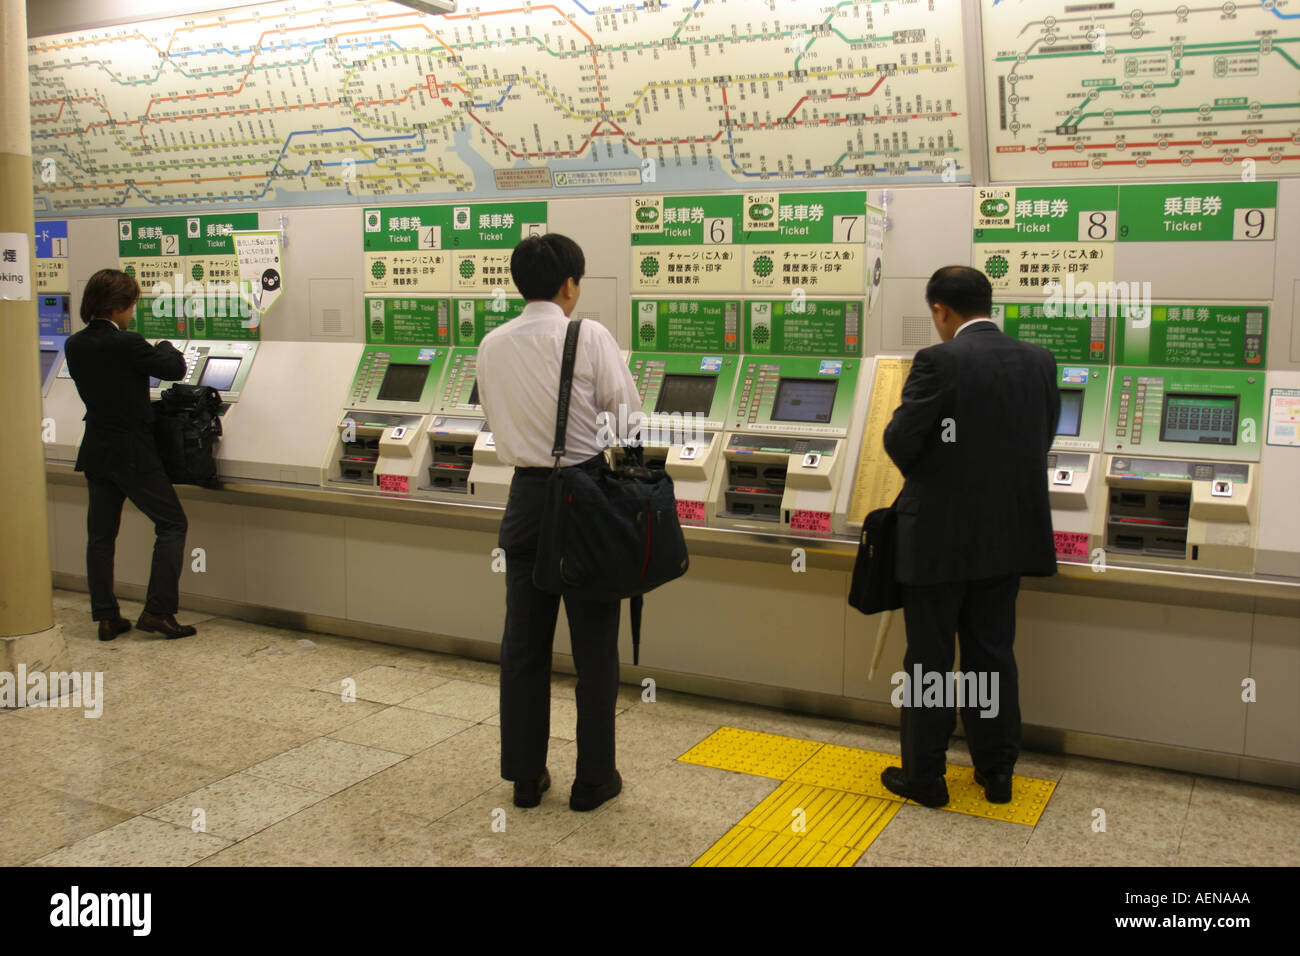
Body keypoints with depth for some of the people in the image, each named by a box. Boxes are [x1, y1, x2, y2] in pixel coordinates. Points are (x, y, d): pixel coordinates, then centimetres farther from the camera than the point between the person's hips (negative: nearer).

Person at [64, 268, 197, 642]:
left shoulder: (74, 345, 4)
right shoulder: (127, 344, -18)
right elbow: (175, 369, -9)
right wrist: (164, 346, 12)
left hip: (95, 453, 7)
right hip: (132, 453, -7)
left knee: (100, 535, 12)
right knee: (172, 524, 5)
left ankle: (106, 618, 16)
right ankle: (157, 611, 1)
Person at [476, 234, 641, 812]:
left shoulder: (492, 346, 2)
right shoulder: (589, 337, -12)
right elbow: (629, 418, -8)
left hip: (527, 497, 4)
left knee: (523, 643, 13)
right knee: (594, 645, 7)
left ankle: (526, 776, 22)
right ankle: (593, 780, 17)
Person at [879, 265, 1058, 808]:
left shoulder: (939, 362, -16)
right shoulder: (1038, 361, 2)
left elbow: (900, 443, -16)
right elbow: (1042, 440, 10)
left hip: (940, 537, -5)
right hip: (1008, 535, 6)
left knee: (929, 659, 7)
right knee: (993, 655, 17)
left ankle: (924, 777, 17)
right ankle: (997, 771, 26)